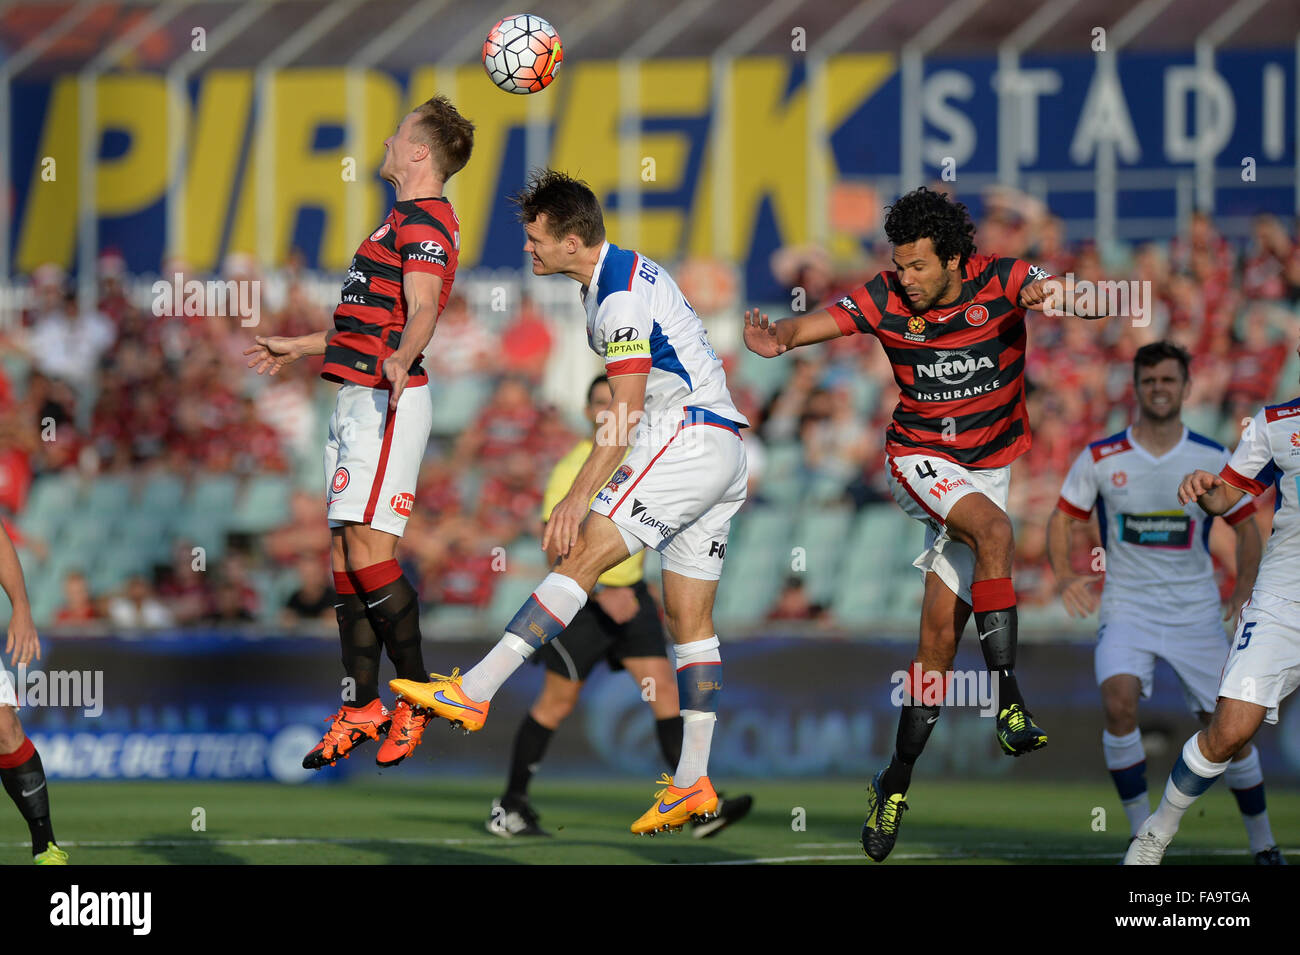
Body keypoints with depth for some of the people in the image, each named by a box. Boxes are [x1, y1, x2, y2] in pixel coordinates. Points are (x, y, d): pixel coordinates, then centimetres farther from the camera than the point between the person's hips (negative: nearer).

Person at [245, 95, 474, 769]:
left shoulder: (426, 222, -9)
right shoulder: (406, 221, 24)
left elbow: (423, 310, -26)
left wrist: (399, 360, -46)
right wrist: (296, 349, 43)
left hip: (386, 400, -10)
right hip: (356, 399, 10)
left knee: (368, 548, -16)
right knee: (343, 551, 7)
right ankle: (361, 707, 9)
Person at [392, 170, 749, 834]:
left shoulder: (621, 296, -15)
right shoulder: (624, 276, 17)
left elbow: (625, 413, -20)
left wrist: (579, 497, -23)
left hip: (689, 438, -10)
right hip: (724, 455, 10)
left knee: (581, 558, -17)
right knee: (689, 617, 7)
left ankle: (473, 692, -25)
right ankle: (692, 786, 5)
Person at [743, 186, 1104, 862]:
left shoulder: (998, 281, -11)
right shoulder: (888, 299, -9)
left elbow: (1041, 289, -30)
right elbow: (825, 321, -21)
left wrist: (1054, 294, -54)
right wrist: (780, 337, -43)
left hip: (986, 469, 1)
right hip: (919, 459, -1)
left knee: (940, 636, -1)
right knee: (995, 528, -32)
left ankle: (896, 781, 12)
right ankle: (1008, 703, -31)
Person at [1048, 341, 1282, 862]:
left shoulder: (1213, 459, -1)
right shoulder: (1100, 458, -2)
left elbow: (1246, 525, 10)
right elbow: (1062, 517, 8)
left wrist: (1243, 590, -5)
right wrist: (1063, 574, -10)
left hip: (1196, 613, 1)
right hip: (1127, 609, -1)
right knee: (1119, 702, -27)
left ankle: (1263, 844, 18)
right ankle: (1141, 835, -15)